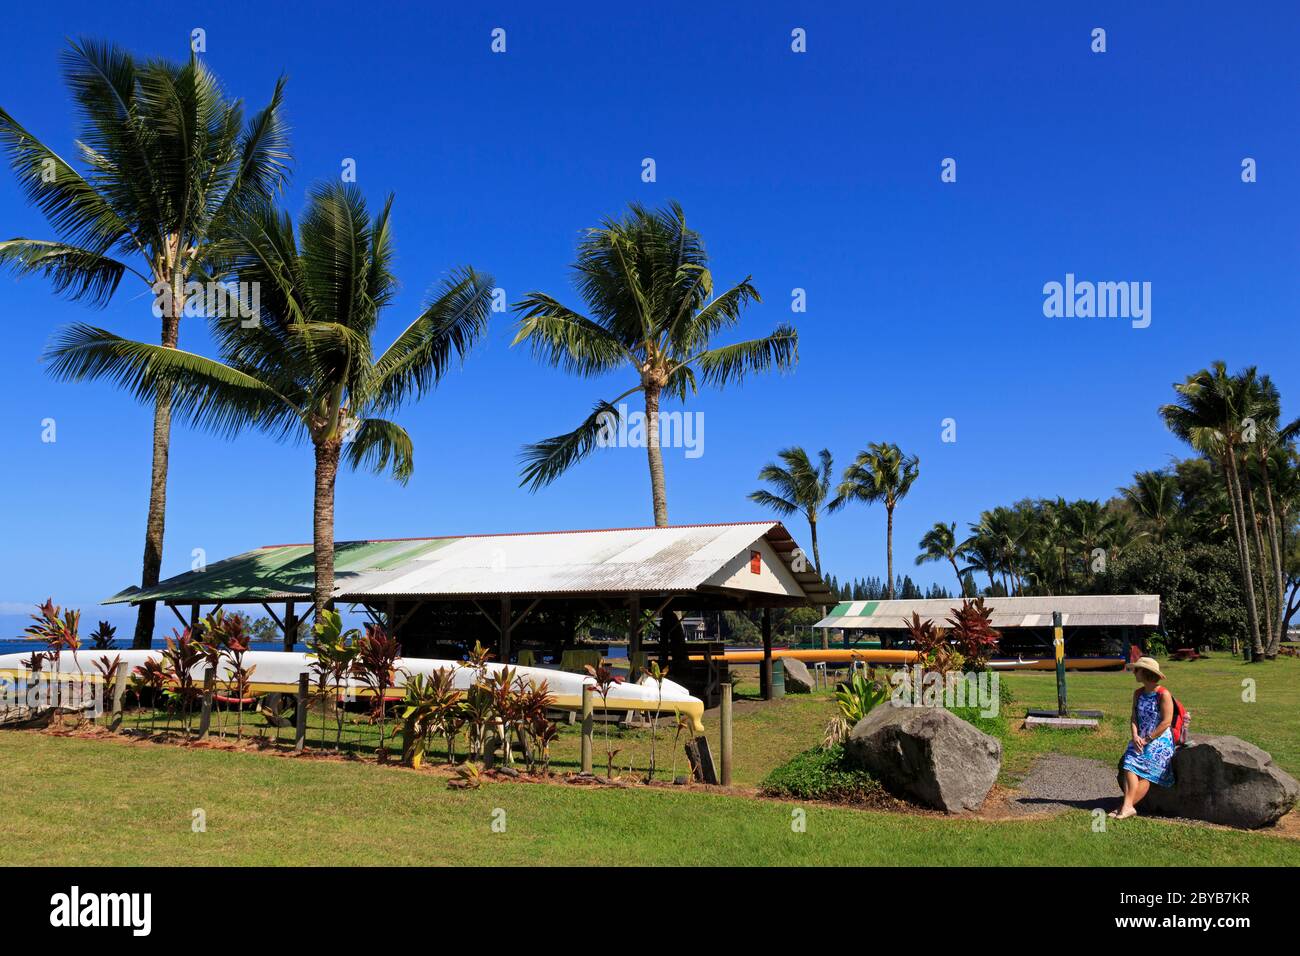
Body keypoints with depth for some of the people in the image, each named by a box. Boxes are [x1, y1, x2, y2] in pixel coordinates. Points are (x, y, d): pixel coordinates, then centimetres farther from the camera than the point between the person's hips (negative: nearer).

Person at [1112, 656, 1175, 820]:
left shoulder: (1164, 694, -8)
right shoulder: (1138, 694, 13)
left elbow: (1166, 722, -13)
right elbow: (1134, 718, 11)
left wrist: (1147, 739, -14)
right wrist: (1135, 736, -9)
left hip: (1160, 740, -5)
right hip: (1140, 740, 6)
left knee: (1145, 774, -18)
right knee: (1130, 767, -19)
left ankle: (1127, 806, -25)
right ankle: (1127, 806, -33)